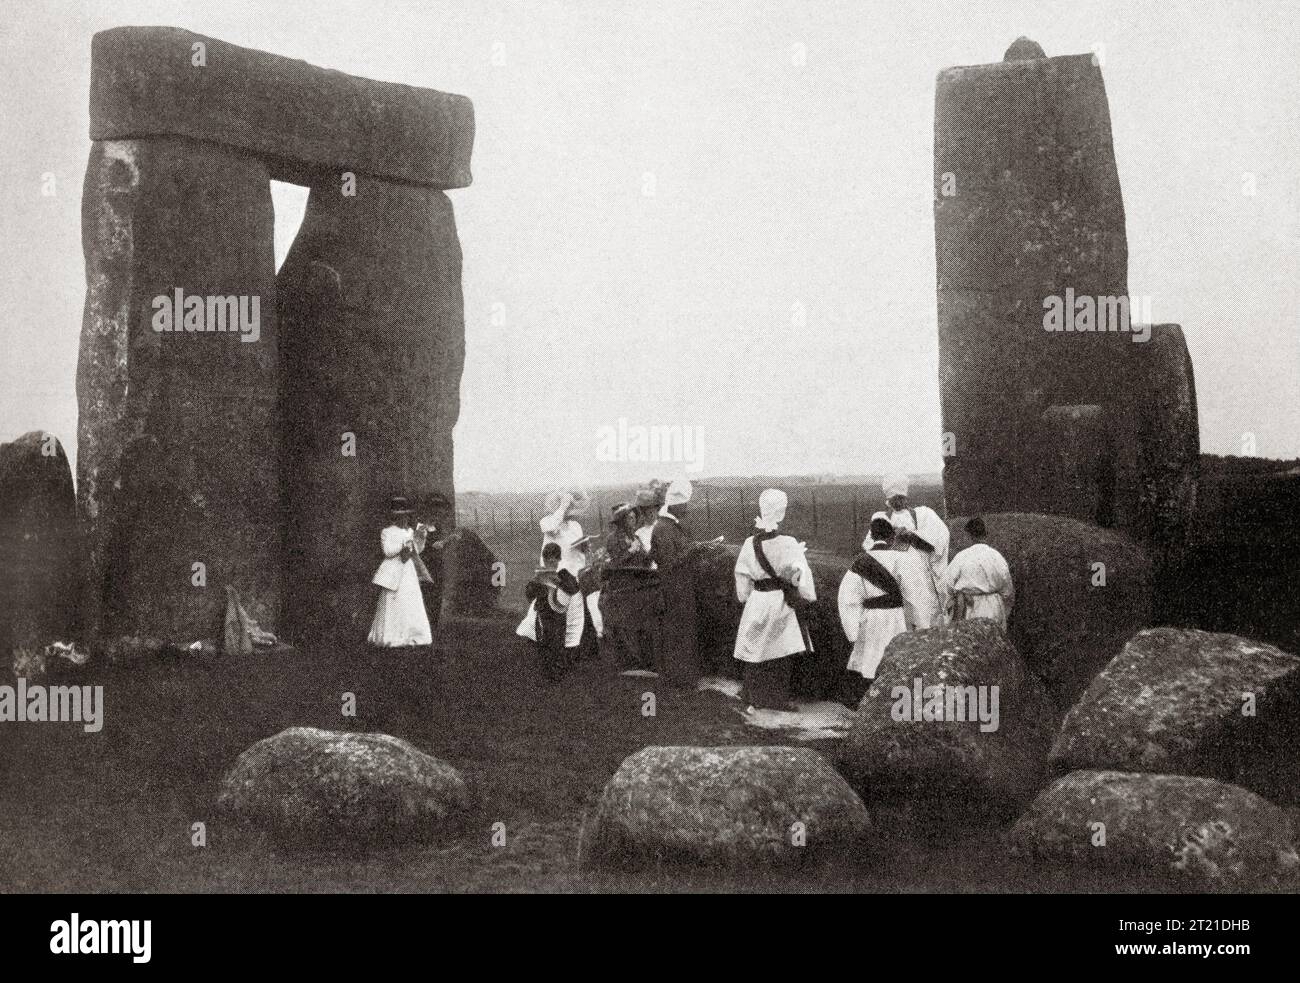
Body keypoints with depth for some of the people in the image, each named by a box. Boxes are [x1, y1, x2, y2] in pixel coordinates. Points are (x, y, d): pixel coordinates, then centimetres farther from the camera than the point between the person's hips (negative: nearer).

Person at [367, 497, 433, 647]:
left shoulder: (410, 531, 14)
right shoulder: (387, 531, -4)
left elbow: (416, 551, 15)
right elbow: (387, 551, -15)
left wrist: (421, 538, 0)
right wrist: (403, 544, -16)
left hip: (409, 572, 6)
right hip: (393, 572, -6)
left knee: (412, 603, 1)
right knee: (392, 604, -5)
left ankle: (411, 636, 5)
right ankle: (389, 639, -2)